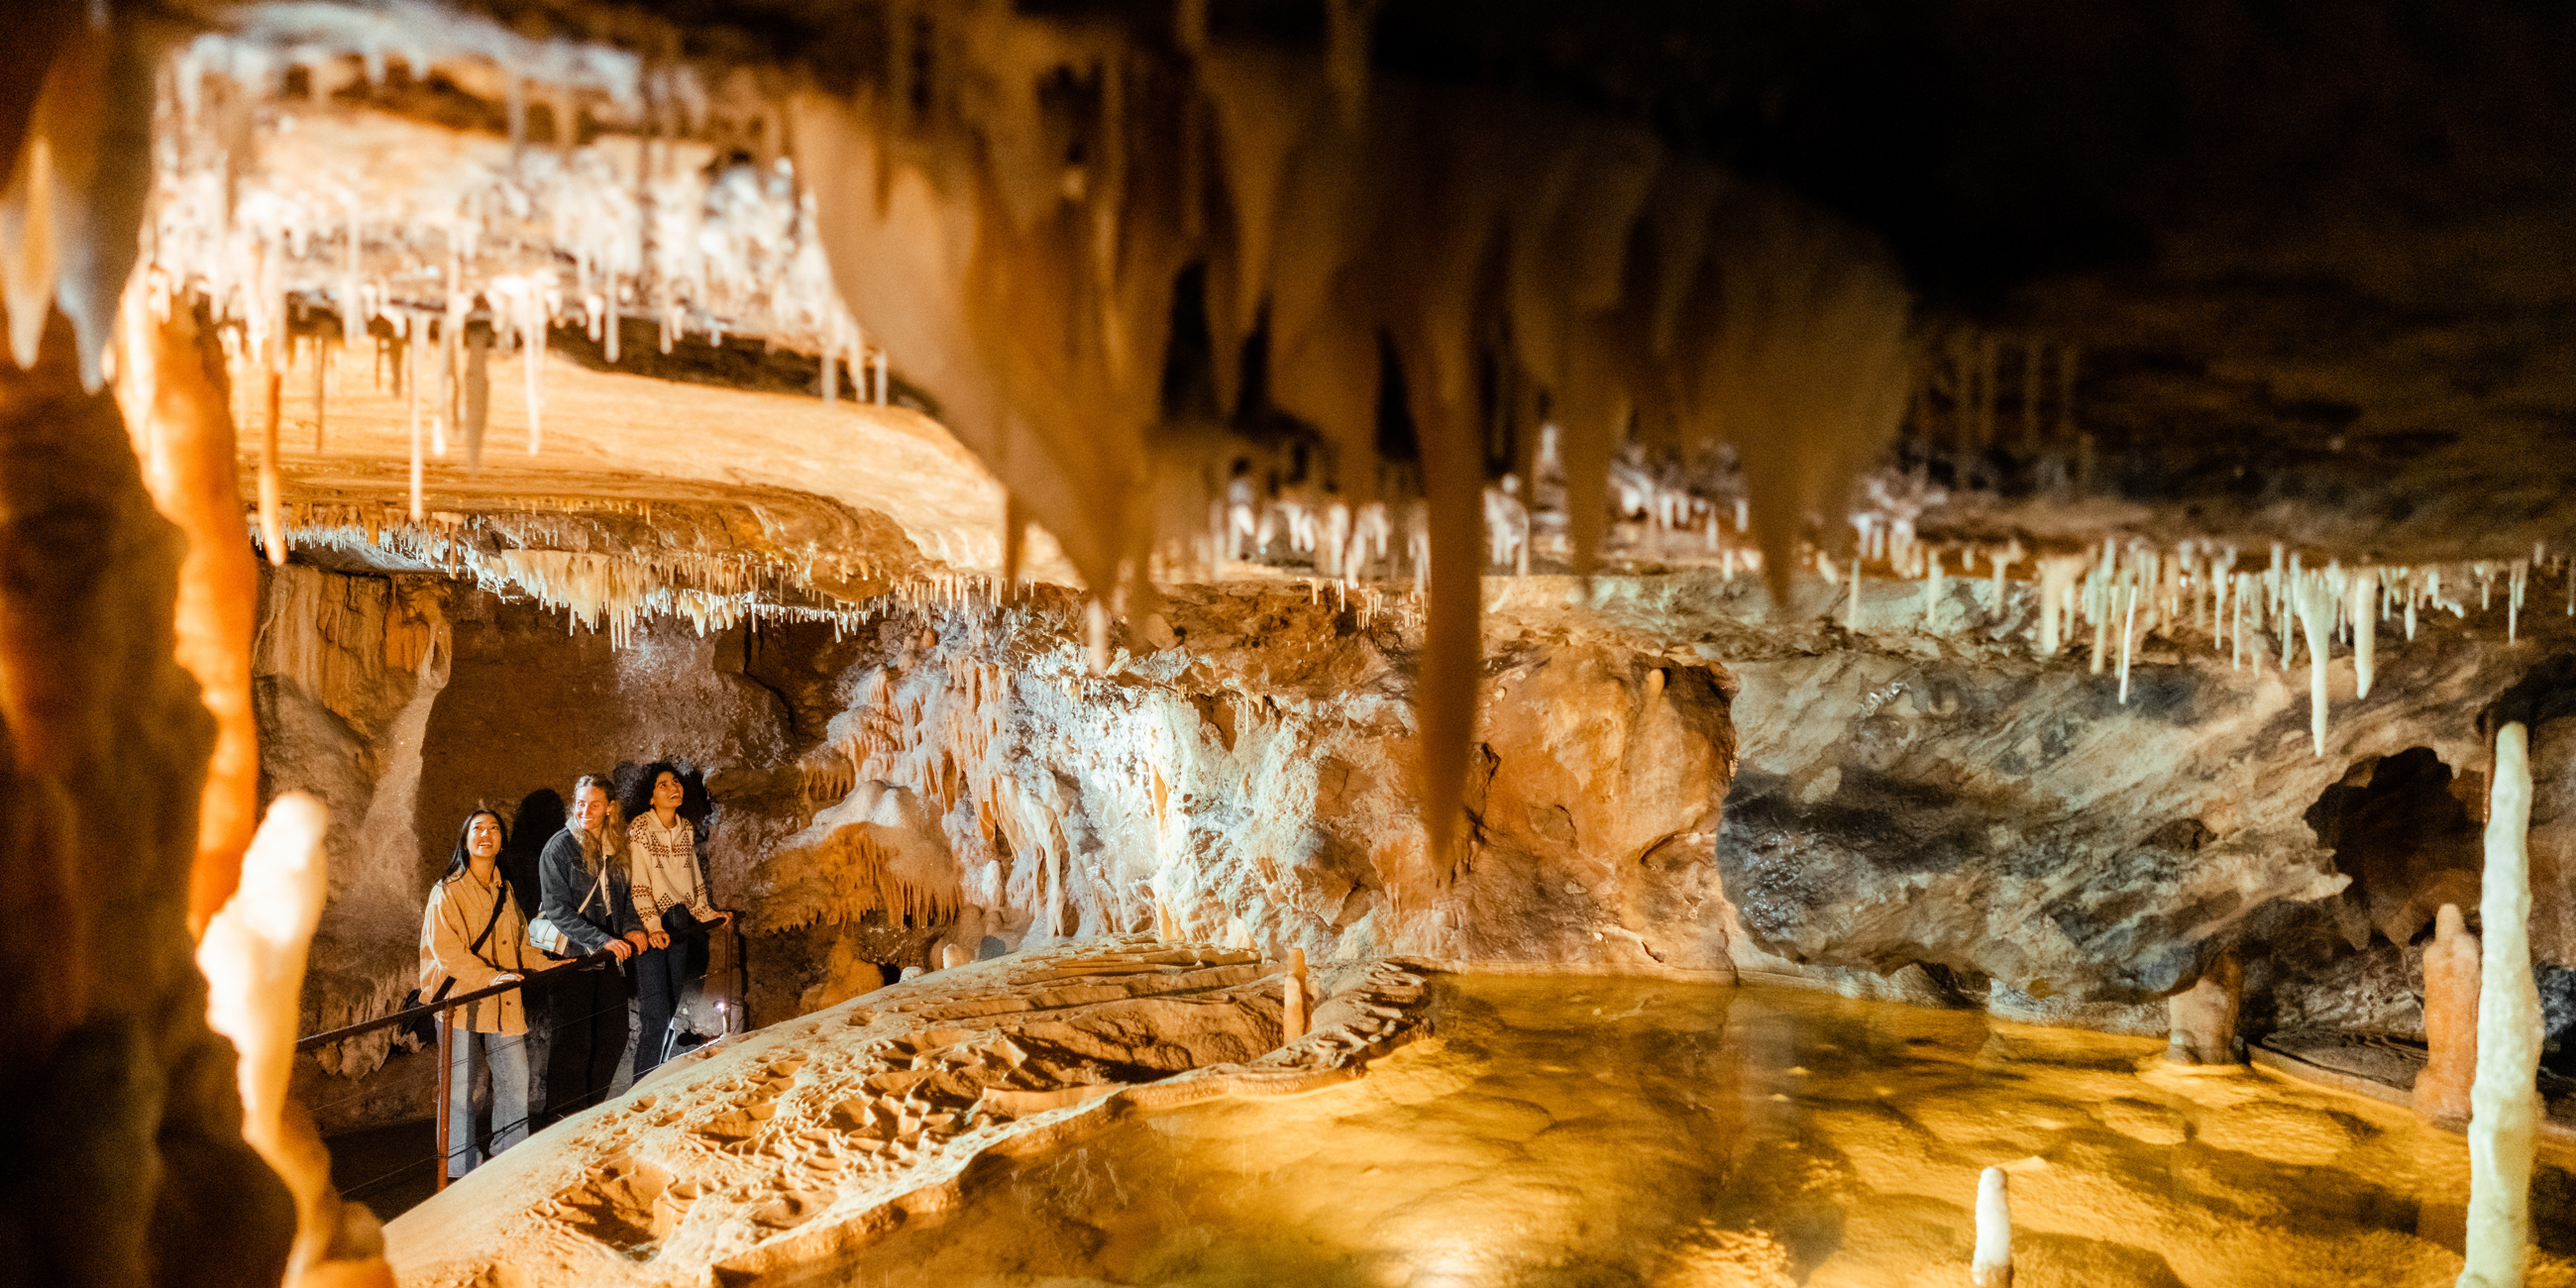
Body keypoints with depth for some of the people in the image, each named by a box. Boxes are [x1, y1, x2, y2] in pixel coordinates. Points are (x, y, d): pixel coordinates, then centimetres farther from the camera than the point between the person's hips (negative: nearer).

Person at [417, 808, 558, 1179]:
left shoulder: (504, 890, 16)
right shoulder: (447, 892, -5)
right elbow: (446, 949, -15)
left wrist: (547, 966, 11)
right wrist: (491, 976, -23)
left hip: (504, 1002, 6)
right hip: (460, 1000, -5)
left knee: (515, 1079, 5)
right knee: (461, 1086, 0)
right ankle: (462, 1166, 12)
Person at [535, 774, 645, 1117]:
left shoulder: (615, 846, 9)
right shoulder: (560, 847, -9)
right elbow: (557, 908, -15)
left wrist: (631, 928, -1)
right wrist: (601, 940, -23)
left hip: (611, 952, 6)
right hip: (572, 954, -6)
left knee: (613, 1037, 10)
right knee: (575, 1041, -3)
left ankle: (593, 1109, 25)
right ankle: (564, 1116, 11)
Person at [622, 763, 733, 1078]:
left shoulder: (687, 828, 11)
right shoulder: (639, 828, -8)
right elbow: (638, 883, -13)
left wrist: (706, 912, 13)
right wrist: (652, 926, -21)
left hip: (680, 924, 6)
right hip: (652, 927, -6)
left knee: (673, 1009, 8)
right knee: (655, 1017, -10)